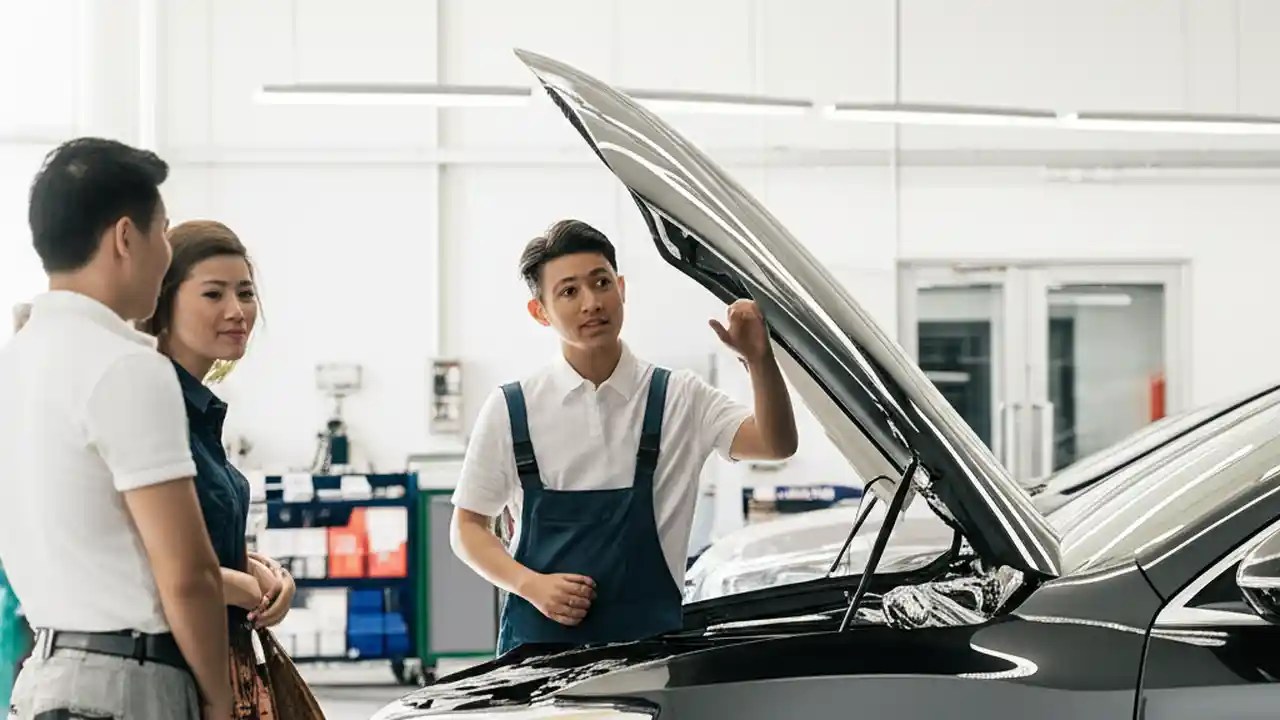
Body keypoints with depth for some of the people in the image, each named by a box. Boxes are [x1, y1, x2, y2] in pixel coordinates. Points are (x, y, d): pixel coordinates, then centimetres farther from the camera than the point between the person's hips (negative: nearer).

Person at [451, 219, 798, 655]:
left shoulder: (679, 399, 4)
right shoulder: (511, 410, 4)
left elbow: (777, 445, -9)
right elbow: (468, 526, 8)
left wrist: (759, 360, -26)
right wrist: (530, 584, -9)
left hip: (650, 640, 0)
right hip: (539, 641, 0)